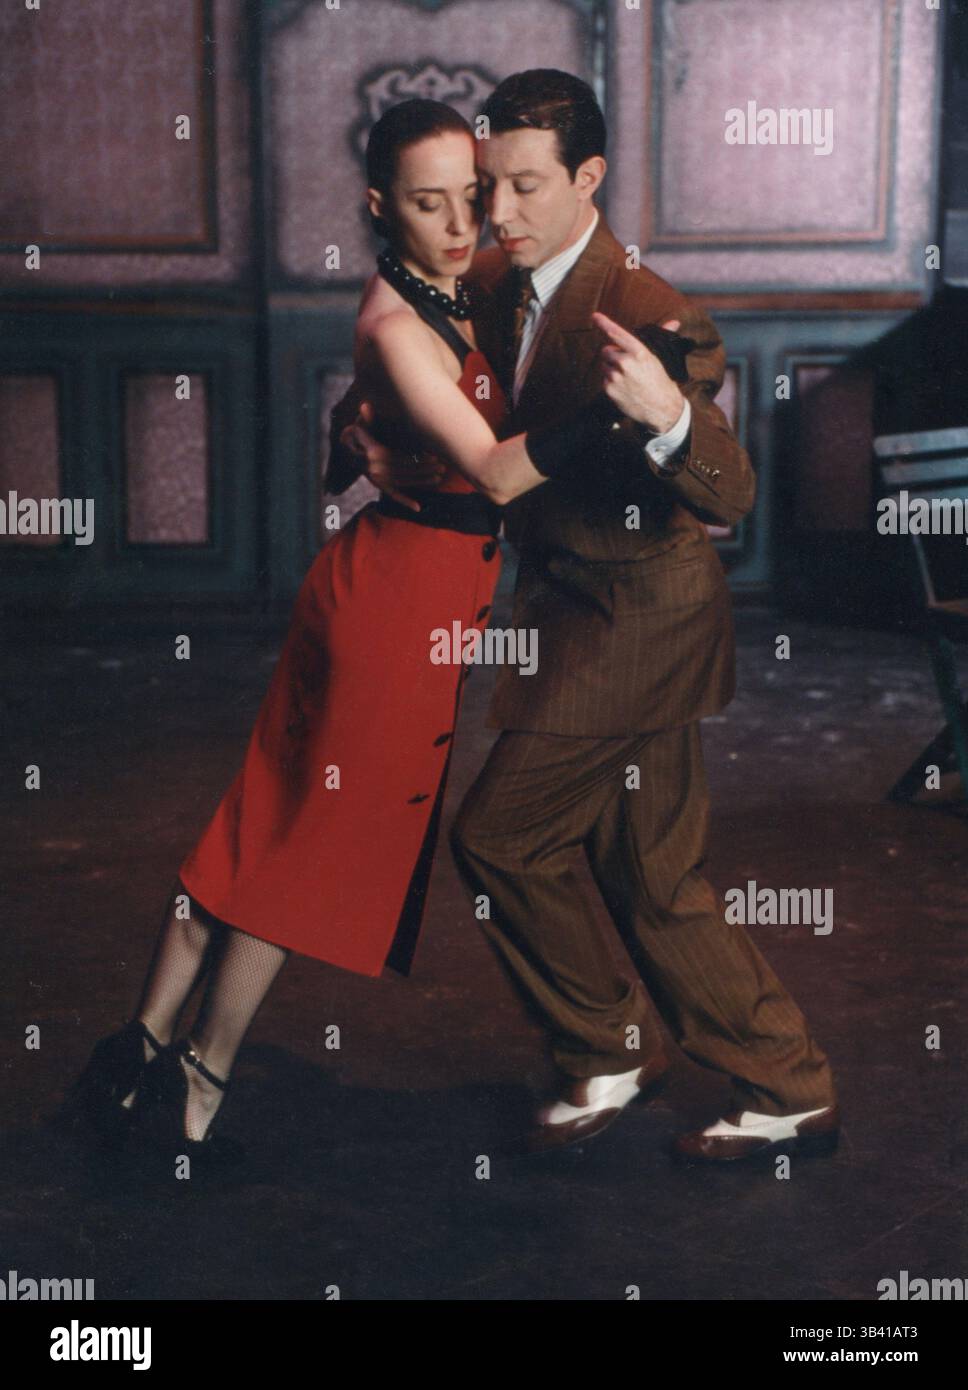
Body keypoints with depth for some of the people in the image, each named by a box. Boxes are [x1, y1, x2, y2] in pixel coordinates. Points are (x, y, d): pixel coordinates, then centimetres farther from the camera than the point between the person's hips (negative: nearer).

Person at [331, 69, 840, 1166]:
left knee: (499, 836, -3)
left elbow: (729, 499, -28)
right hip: (586, 612, 9)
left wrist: (666, 412, -48)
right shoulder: (492, 284, 3)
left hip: (630, 618, -8)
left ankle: (607, 1053, 19)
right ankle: (789, 1089, 26)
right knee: (654, 880, 13)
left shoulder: (649, 316, -22)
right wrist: (365, 439, -7)